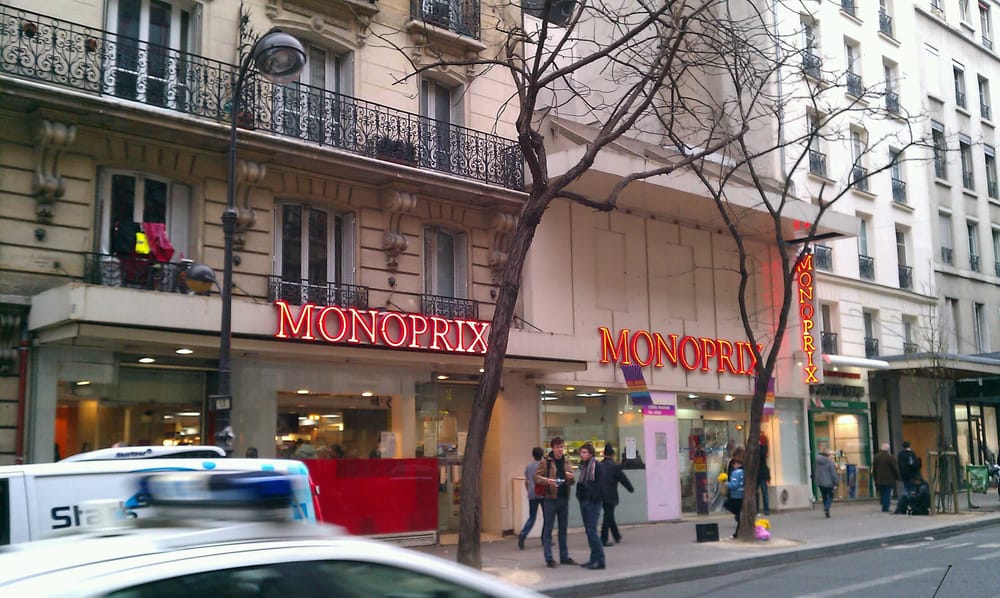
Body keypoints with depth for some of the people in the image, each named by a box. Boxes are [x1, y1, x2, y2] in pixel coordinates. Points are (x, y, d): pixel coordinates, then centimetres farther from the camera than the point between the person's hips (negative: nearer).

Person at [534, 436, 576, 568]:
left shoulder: (566, 461, 10)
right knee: (548, 529, -1)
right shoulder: (545, 462, -4)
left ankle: (564, 557, 20)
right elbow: (536, 477, -6)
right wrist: (547, 480, -24)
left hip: (564, 498, 5)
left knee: (563, 529, 12)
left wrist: (571, 477, -9)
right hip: (550, 499, -5)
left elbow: (572, 482, 14)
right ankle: (549, 558, 3)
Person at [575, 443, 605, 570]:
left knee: (592, 531, -10)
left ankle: (599, 560, -7)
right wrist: (580, 496, 10)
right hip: (584, 501, 9)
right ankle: (594, 559, 16)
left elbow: (600, 485, -15)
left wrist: (594, 498, -18)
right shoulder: (584, 466, 15)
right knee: (588, 531, 10)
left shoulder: (597, 466, -10)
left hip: (593, 502, -9)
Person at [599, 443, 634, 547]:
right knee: (608, 516, 0)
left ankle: (617, 537, 30)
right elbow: (623, 479, -3)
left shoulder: (599, 465, 5)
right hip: (610, 495, -6)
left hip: (600, 495, 6)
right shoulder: (614, 466, -10)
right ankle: (603, 540, -3)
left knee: (609, 515, 18)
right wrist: (631, 489, 12)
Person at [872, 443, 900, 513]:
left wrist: (875, 478, 15)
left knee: (882, 494, 13)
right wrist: (897, 477, 2)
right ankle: (885, 508, -5)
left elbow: (873, 469, 8)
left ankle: (884, 507, 14)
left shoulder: (876, 457, 4)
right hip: (889, 480, -4)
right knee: (887, 494, -1)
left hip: (879, 480, 4)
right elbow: (895, 468, -9)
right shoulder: (890, 457, -12)